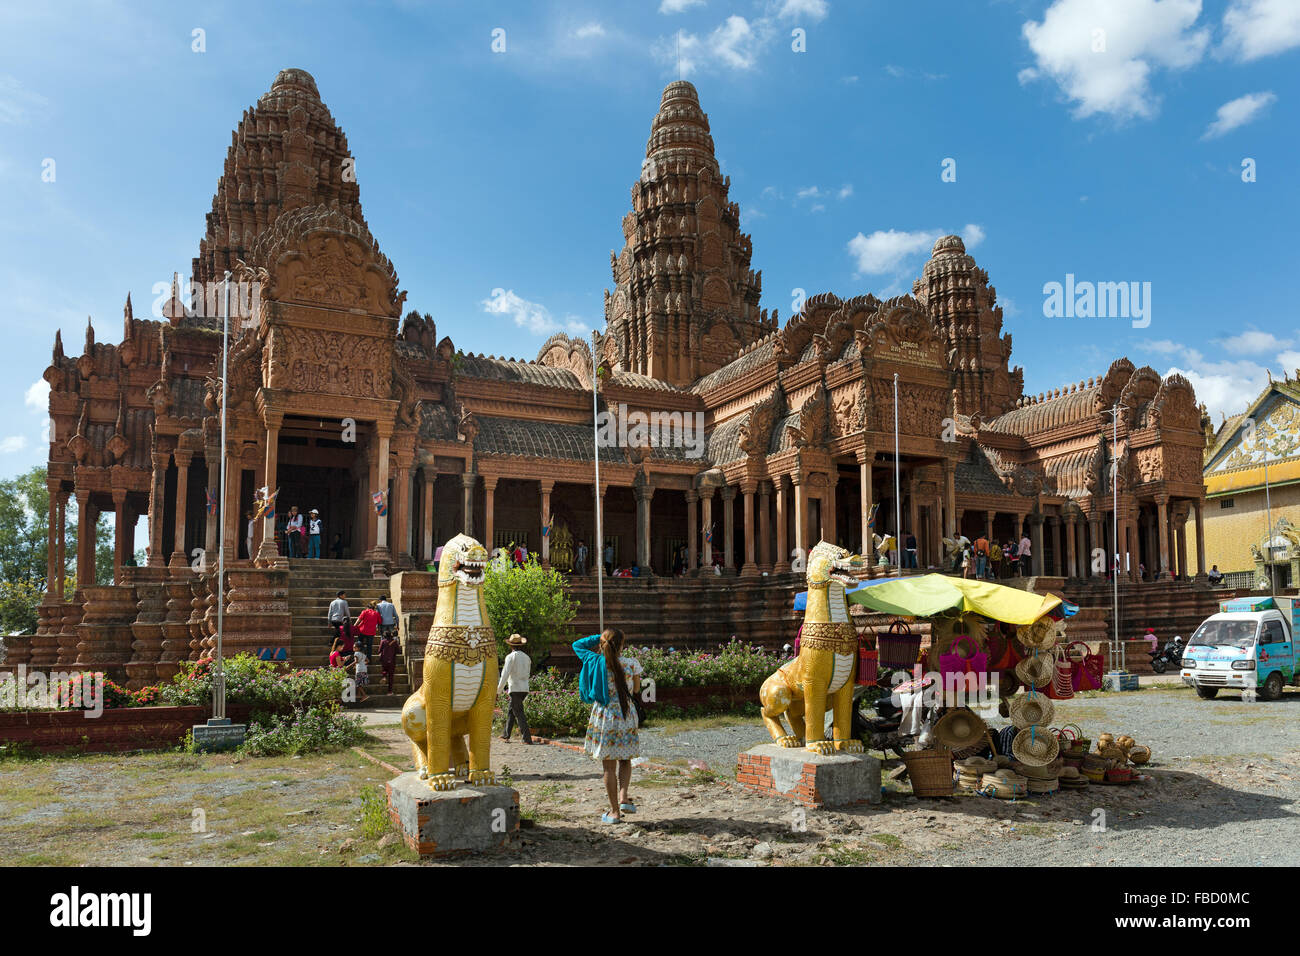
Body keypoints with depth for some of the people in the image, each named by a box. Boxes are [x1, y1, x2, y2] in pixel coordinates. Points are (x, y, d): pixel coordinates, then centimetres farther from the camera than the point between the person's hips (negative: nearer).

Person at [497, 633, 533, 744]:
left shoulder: (511, 657, -8)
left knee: (519, 714, -7)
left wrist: (499, 689, -6)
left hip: (515, 689, -7)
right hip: (525, 688, 7)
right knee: (511, 711, 19)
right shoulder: (526, 657, 12)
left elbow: (505, 674, -13)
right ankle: (506, 735, 25)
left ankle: (527, 738, -13)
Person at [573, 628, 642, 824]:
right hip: (626, 715, 1)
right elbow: (636, 690, 7)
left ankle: (615, 812, 11)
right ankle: (623, 796, 2)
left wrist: (600, 637, 6)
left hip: (603, 717, -1)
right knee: (625, 760, 21)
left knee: (608, 765, 7)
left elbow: (577, 645, 9)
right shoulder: (632, 664, -8)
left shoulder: (597, 662, -9)